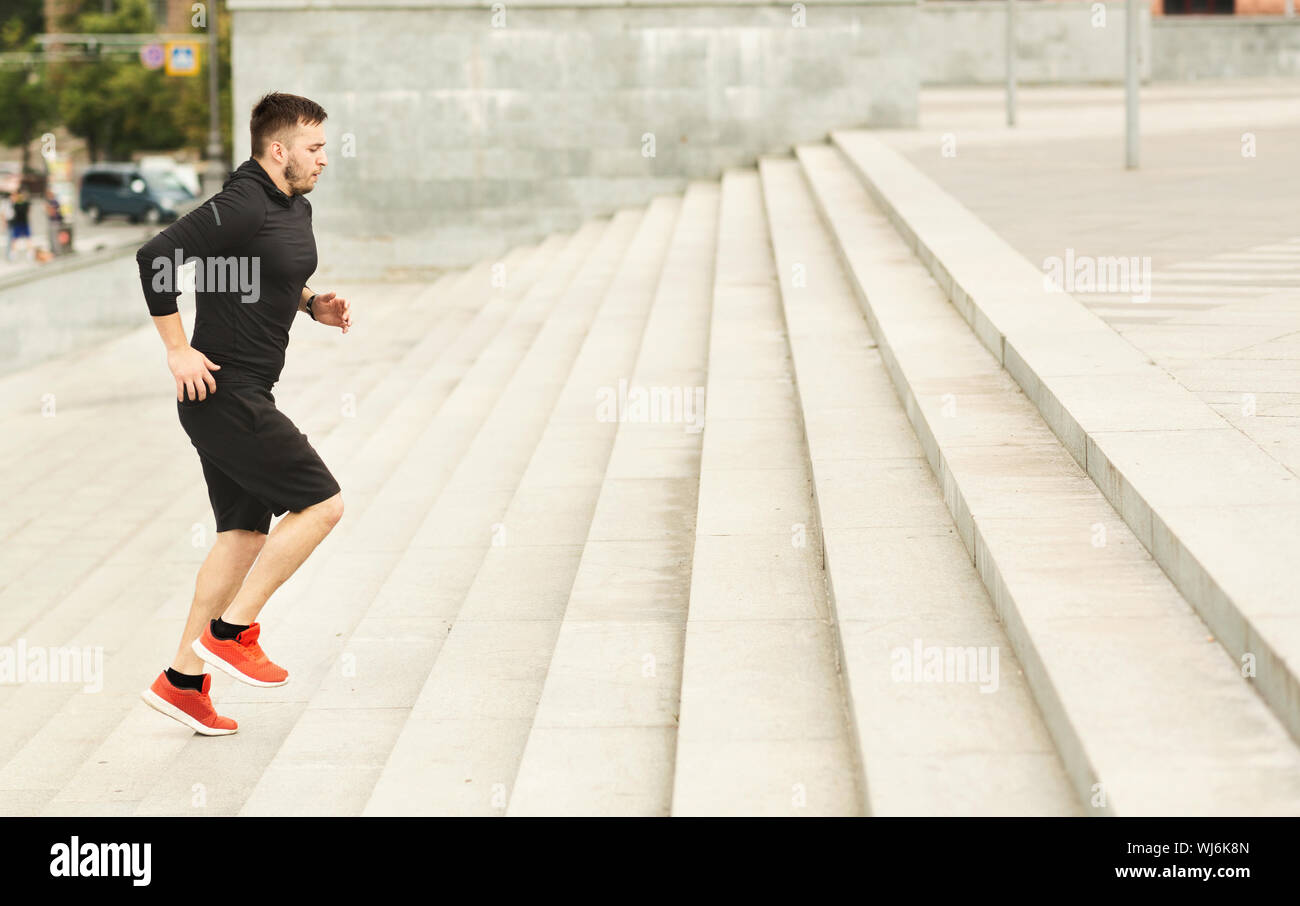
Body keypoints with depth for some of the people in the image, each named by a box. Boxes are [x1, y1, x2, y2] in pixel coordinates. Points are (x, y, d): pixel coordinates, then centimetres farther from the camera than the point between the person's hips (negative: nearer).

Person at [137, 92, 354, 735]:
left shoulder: (297, 209, 12)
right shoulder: (242, 207, -18)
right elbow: (154, 256, -23)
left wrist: (312, 305, 10)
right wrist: (178, 350, -21)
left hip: (245, 397, 10)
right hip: (226, 394, -10)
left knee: (245, 533, 12)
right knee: (321, 504, -8)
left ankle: (183, 681, 17)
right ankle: (230, 632, -1)